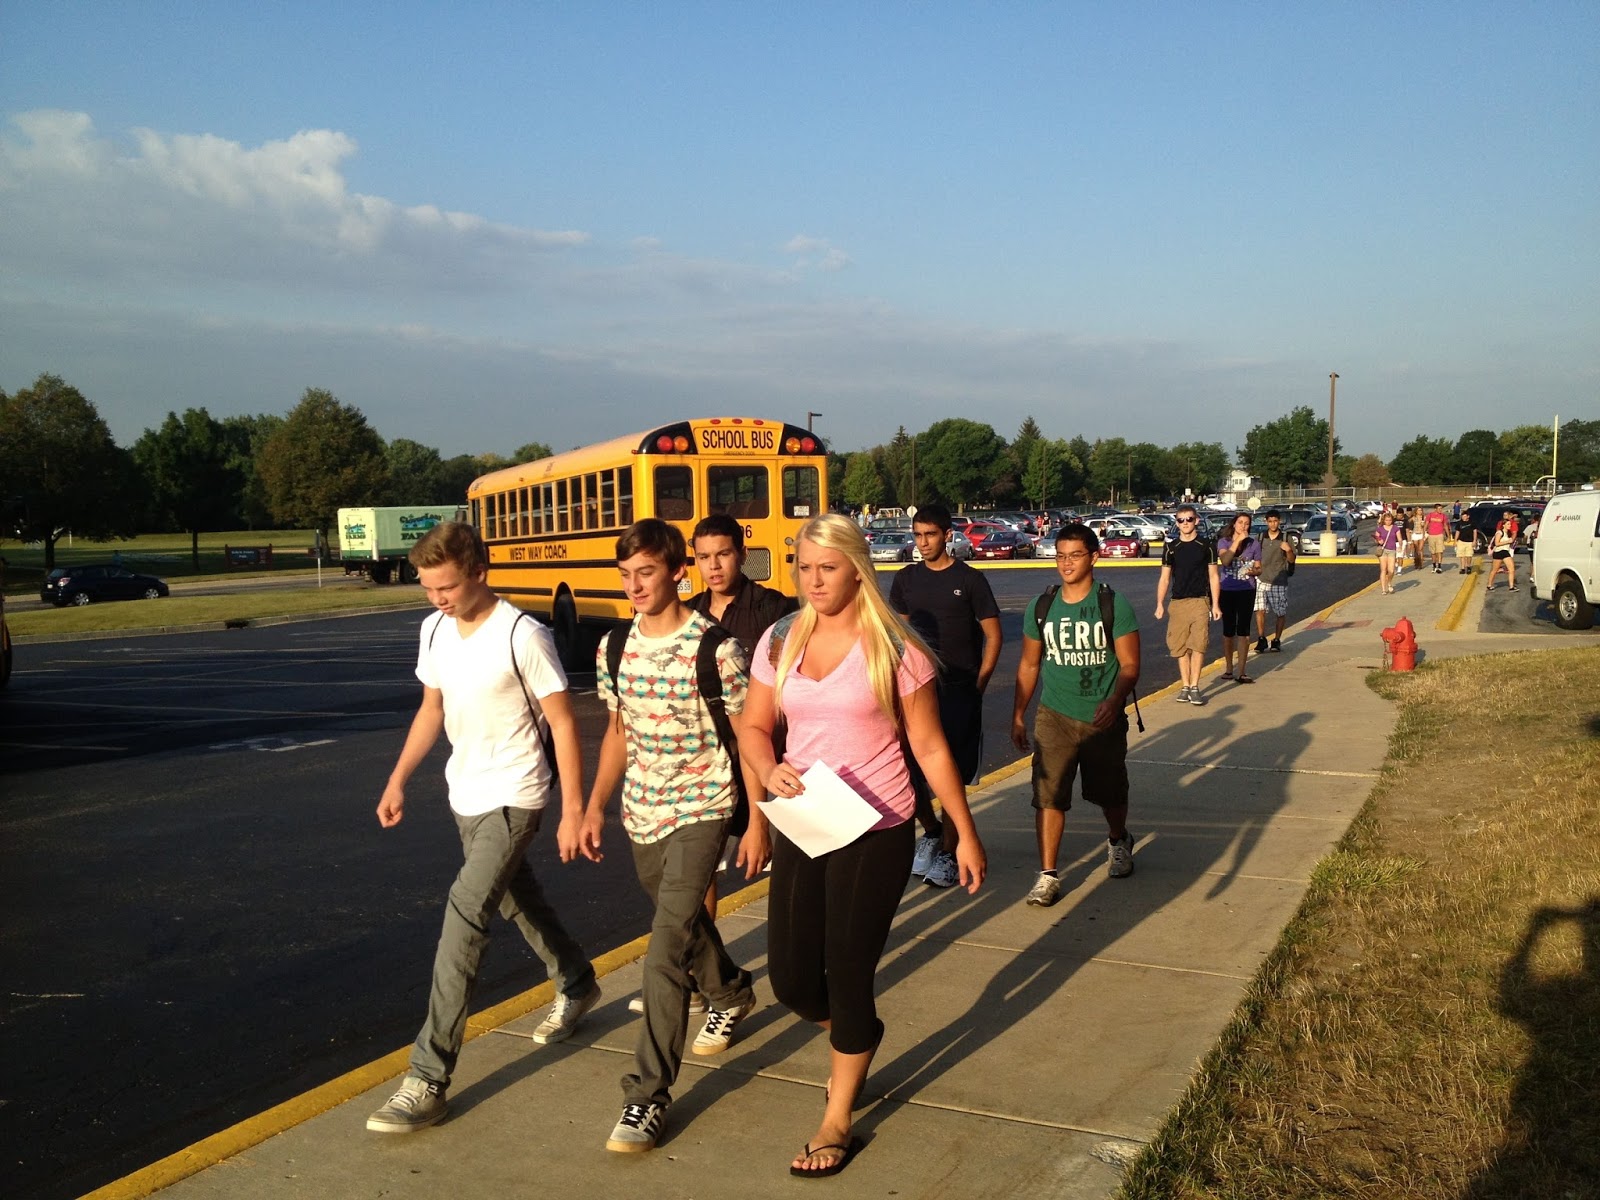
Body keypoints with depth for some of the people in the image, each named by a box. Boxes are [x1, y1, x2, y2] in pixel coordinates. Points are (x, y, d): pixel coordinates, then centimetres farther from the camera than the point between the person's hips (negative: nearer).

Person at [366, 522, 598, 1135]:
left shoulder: (522, 636, -19)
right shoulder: (435, 630, 1)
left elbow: (562, 723, -15)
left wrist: (573, 810, -16)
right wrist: (398, 780, 11)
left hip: (512, 799, -8)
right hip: (464, 794, 8)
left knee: (464, 917, -14)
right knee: (517, 899, 23)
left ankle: (429, 1078, -9)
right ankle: (576, 985, 48)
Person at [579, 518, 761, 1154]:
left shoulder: (715, 648, -15)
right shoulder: (615, 647, 1)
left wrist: (757, 821, -10)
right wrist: (594, 807, 9)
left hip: (699, 813, -6)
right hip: (641, 813, 6)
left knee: (665, 953, -13)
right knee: (684, 920, 25)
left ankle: (649, 1096, -5)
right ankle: (731, 992, 54)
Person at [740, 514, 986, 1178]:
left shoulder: (893, 647, -9)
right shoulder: (780, 641, 2)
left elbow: (930, 748, -4)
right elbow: (753, 727, 9)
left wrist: (966, 833, -2)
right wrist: (769, 770, -13)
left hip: (875, 833, -4)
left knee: (848, 975, 3)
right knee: (791, 977, 7)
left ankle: (838, 1122, 25)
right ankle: (857, 1036, 43)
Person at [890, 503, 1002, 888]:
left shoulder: (969, 579, -3)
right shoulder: (906, 579, 8)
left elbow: (993, 636, -1)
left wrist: (977, 687, -7)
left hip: (958, 693, -3)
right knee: (908, 772, 1)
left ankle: (947, 853, 14)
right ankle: (931, 831, 27)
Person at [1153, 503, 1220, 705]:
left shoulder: (1206, 547, 3)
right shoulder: (1171, 548, 9)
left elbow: (1214, 577, 5)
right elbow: (1164, 578, 12)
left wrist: (1215, 604, -1)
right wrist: (1159, 604, 5)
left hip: (1200, 601, -2)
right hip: (1177, 603, 2)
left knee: (1198, 645, -9)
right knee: (1180, 647, 3)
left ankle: (1194, 687, -4)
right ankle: (1185, 686, 12)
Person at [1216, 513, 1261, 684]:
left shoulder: (1254, 544, 4)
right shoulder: (1223, 542, 1)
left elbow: (1258, 568, 10)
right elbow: (1224, 560, -18)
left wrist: (1254, 571, -13)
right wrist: (1237, 540, -19)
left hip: (1247, 591, 0)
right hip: (1227, 590, 0)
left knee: (1243, 630, -4)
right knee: (1228, 630, 8)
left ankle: (1242, 671, -3)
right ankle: (1228, 668, 21)